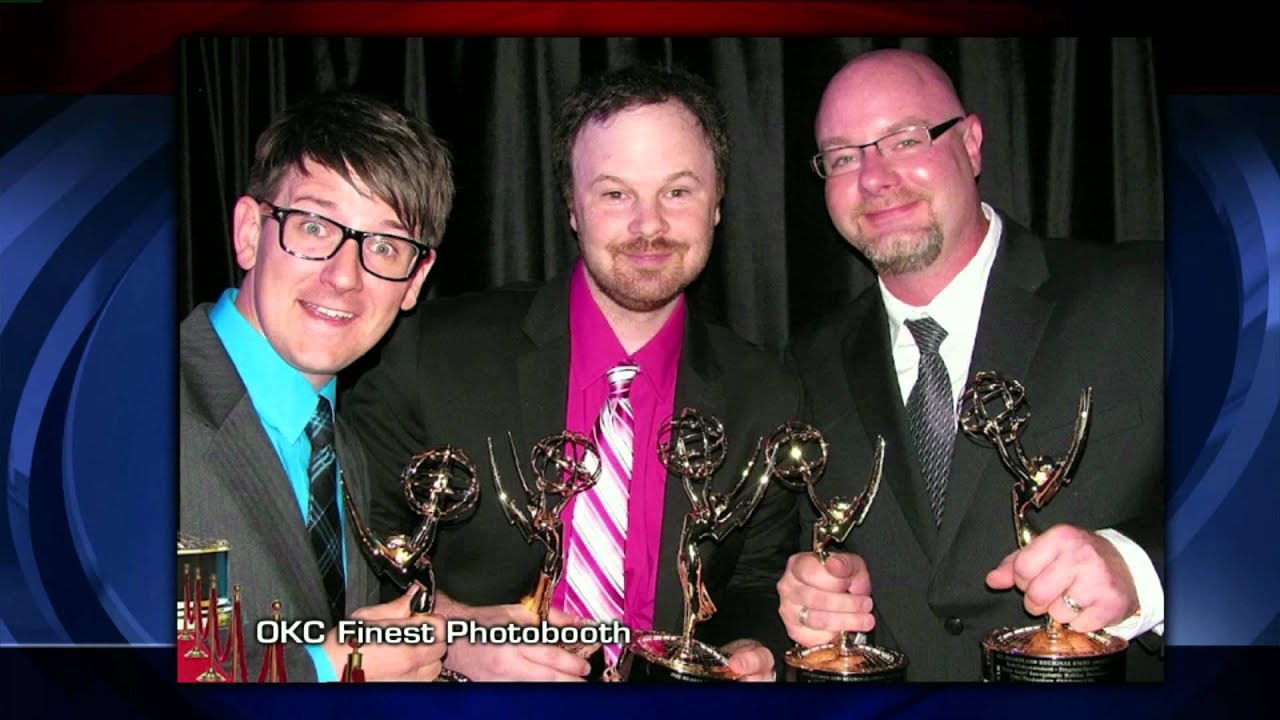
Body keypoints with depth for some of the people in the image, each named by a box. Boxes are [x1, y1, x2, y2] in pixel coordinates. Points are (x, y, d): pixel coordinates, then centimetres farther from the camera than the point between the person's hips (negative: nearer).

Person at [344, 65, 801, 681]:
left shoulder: (769, 400, -1)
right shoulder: (435, 351, -7)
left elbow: (757, 585, 10)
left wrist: (748, 650, -10)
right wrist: (448, 631, -15)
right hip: (468, 691, -1)